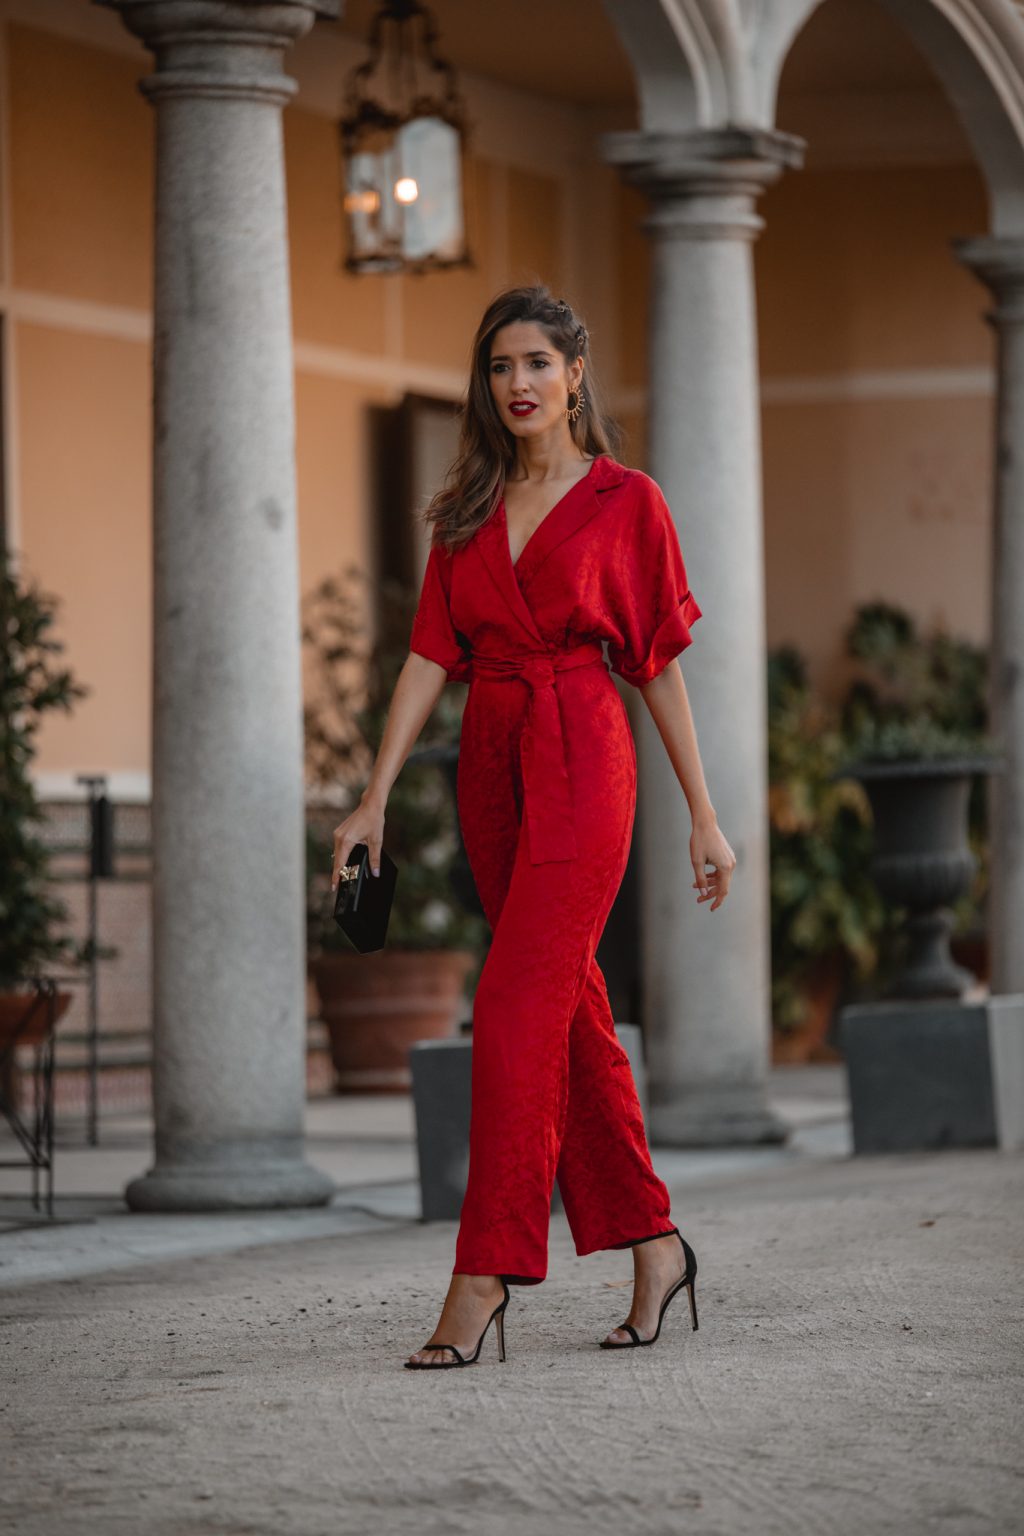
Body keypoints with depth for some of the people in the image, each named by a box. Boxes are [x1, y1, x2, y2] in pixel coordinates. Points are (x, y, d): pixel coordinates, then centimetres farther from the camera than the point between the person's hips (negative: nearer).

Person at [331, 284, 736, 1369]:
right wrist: (376, 796, -1)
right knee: (570, 1007, 10)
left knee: (517, 1006, -14)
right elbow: (430, 656, 8)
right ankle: (653, 1243, 21)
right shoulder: (468, 511, 13)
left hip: (580, 760, -6)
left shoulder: (624, 502, 0)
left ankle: (483, 1283, -16)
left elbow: (660, 663, 2)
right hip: (491, 762, 6)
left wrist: (703, 816, 2)